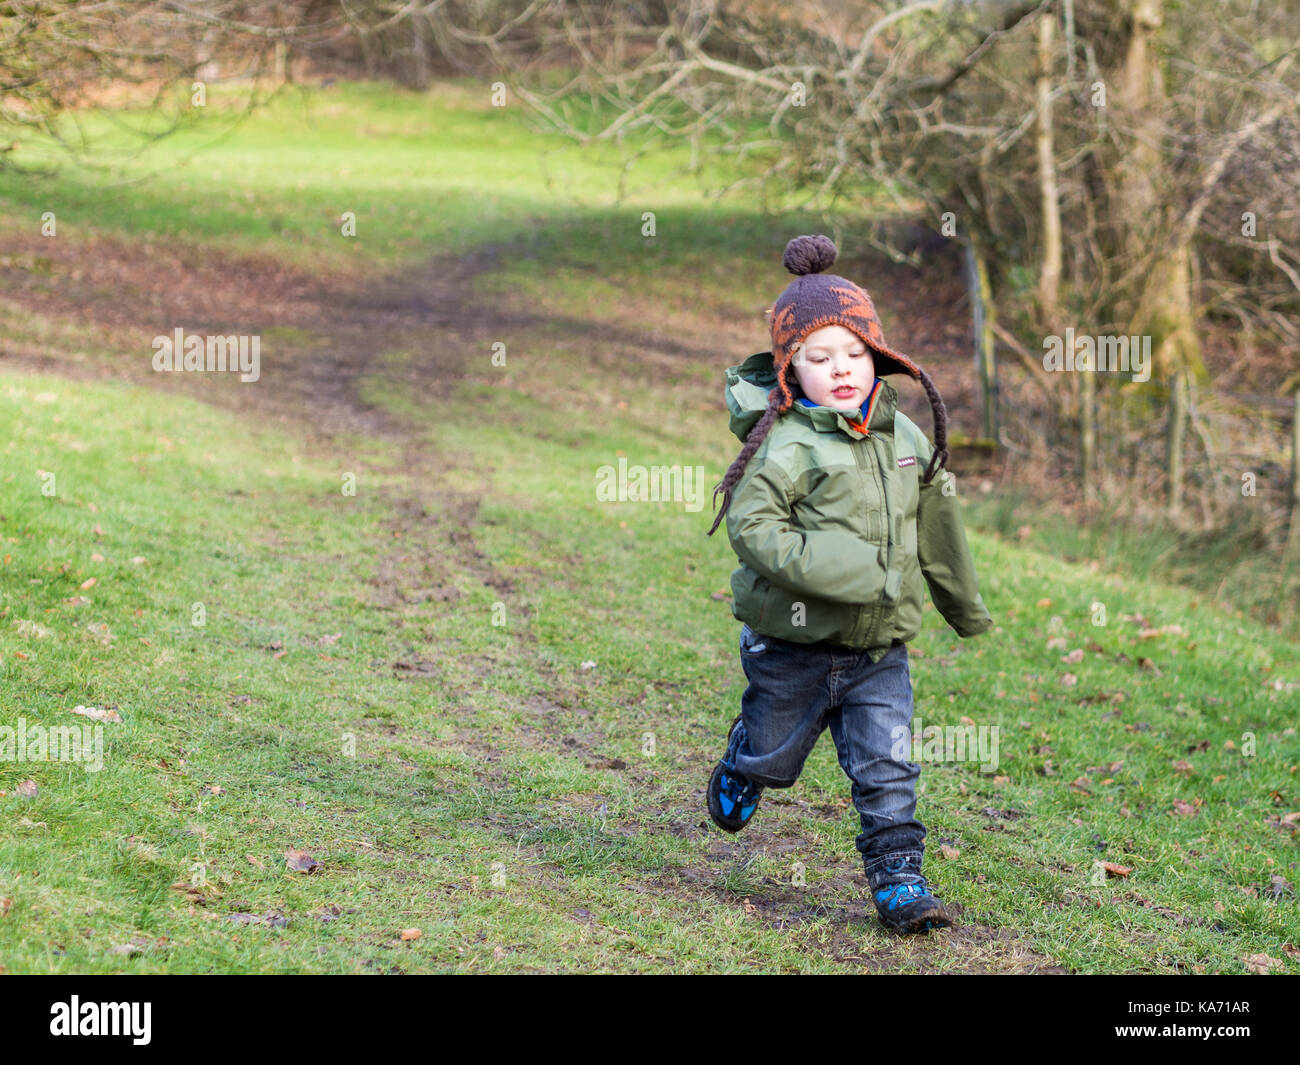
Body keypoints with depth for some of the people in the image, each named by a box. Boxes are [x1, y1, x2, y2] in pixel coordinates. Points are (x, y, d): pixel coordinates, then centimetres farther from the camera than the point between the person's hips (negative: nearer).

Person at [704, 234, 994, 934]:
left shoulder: (906, 440, 4)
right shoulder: (787, 448, -17)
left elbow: (937, 528, 17)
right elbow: (753, 527, -24)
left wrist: (966, 608, 27)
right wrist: (848, 577, -29)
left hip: (879, 647, 4)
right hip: (794, 644, -3)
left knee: (887, 771, -2)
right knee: (773, 755, 17)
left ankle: (899, 884, 5)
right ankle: (736, 782, 50)